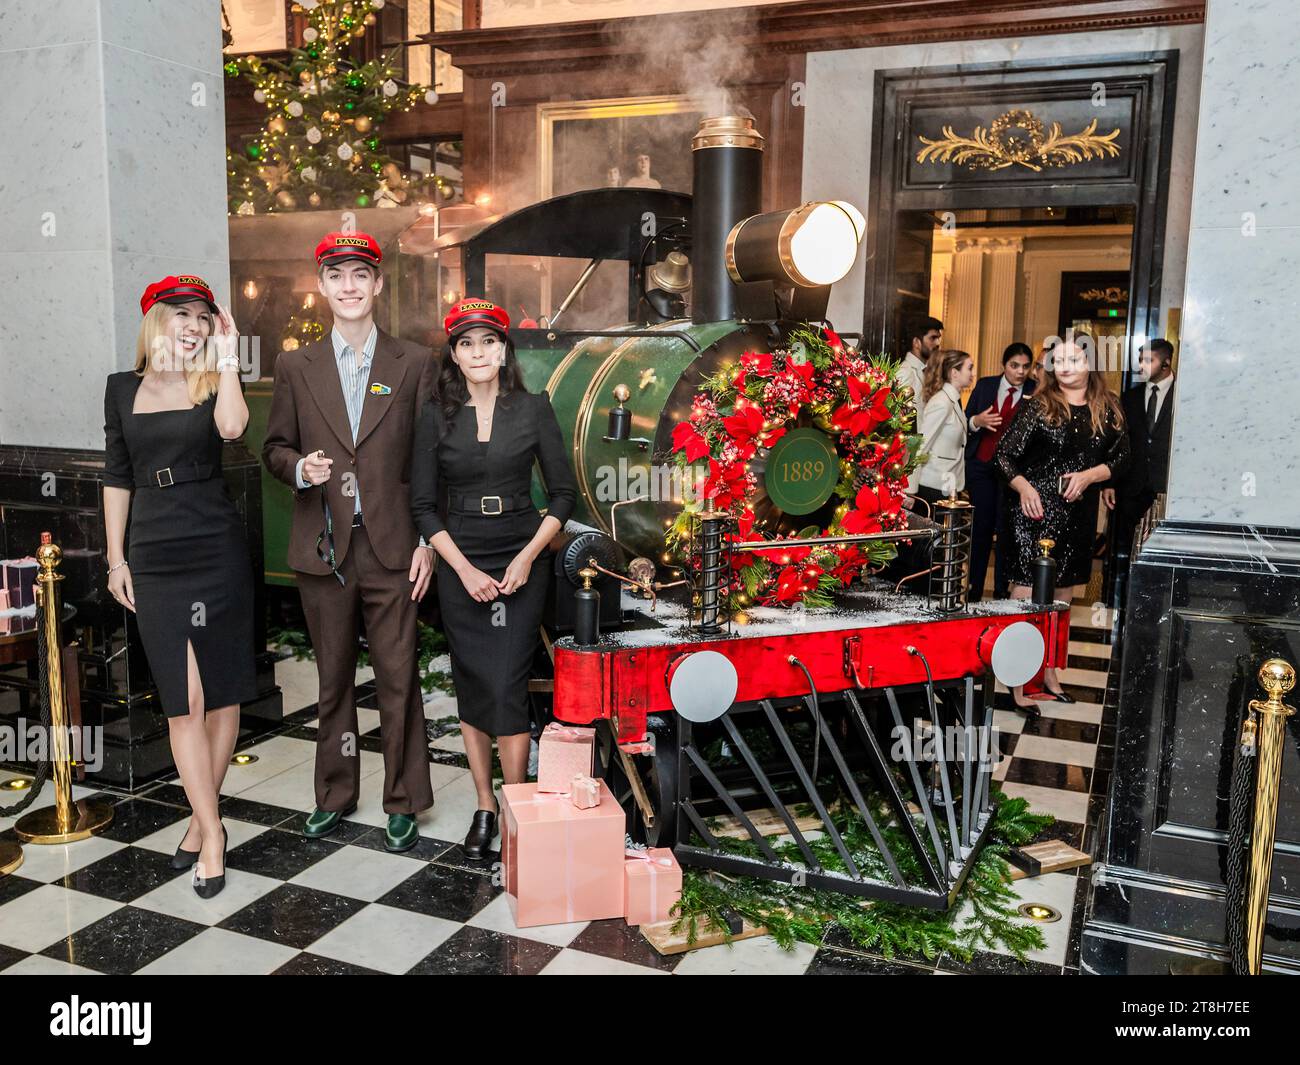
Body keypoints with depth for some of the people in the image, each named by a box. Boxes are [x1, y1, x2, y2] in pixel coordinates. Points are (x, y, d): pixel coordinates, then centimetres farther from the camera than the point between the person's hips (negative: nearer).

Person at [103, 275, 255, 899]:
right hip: (154, 558, 1)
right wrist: (116, 558, 8)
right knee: (182, 700, -2)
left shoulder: (213, 384, 3)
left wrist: (227, 357, -12)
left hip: (218, 549, -1)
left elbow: (232, 428, -22)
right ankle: (210, 831, 5)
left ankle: (202, 817, 20)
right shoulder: (123, 389, 10)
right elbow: (117, 477, 12)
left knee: (221, 692, 4)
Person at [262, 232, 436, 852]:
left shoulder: (414, 364, 4)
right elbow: (275, 447, 12)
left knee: (398, 679, 2)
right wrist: (299, 467, -12)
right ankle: (335, 794, 29)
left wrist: (428, 541, -3)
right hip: (323, 547, 2)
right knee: (332, 678, 13)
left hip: (391, 546, -2)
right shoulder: (295, 367, 8)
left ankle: (403, 802, 17)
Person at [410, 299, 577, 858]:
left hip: (521, 564, -2)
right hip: (459, 567, 2)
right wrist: (464, 569, -8)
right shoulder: (436, 417, 2)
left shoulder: (534, 408, 0)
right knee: (471, 687, 6)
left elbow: (564, 492, 1)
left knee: (507, 687, -7)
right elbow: (423, 505, 2)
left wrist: (527, 557, -9)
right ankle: (484, 807, 18)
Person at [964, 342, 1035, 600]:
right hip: (981, 465, 2)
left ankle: (1001, 592, 16)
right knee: (981, 527, 6)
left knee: (1006, 530, 3)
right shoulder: (985, 386, 4)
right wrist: (977, 421, -15)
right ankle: (973, 591, 15)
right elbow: (965, 422, 6)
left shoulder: (1036, 393, -3)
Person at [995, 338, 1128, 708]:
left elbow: (1122, 457, 8)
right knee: (1027, 589, -8)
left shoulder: (1107, 408, 7)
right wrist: (1024, 487, -20)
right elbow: (1004, 453, -5)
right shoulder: (1038, 405, -4)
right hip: (1037, 509, -5)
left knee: (1063, 592, 14)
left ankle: (1048, 670, 28)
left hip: (1081, 511, 5)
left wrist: (1090, 475, -9)